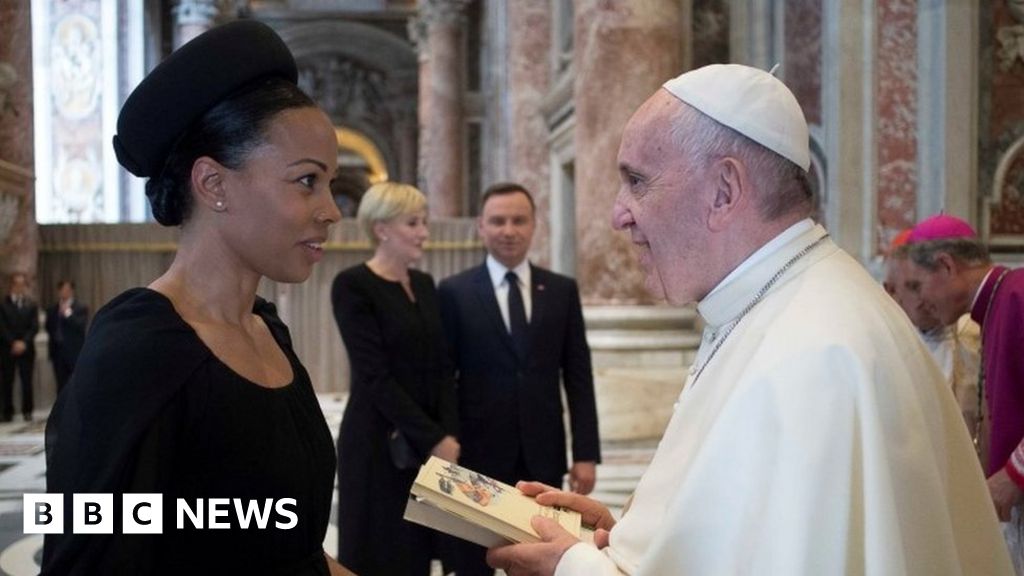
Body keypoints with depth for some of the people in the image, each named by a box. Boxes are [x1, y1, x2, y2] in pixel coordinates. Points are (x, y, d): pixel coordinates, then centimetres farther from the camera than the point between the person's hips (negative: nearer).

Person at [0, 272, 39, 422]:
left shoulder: (31, 305, 9)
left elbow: (34, 327, 3)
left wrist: (24, 342, -10)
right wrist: (13, 343, -12)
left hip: (26, 349, 1)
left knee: (27, 381, -1)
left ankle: (27, 411, 5)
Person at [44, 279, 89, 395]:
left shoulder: (81, 308, -1)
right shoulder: (52, 310, 13)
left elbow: (81, 326, -14)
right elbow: (49, 328, 10)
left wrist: (68, 313, -16)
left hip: (75, 352, -4)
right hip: (58, 351, 4)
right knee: (61, 386, 6)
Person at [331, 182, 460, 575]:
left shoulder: (425, 284, 11)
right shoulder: (353, 285, -11)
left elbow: (441, 368, 9)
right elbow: (375, 376, -16)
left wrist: (449, 435, -5)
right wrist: (434, 439, -15)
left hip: (429, 445, 7)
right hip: (377, 445, -6)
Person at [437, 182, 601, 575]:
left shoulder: (562, 291, 6)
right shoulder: (454, 292, 0)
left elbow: (578, 378, 5)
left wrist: (586, 453, 1)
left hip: (543, 454, 2)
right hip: (478, 453, -1)